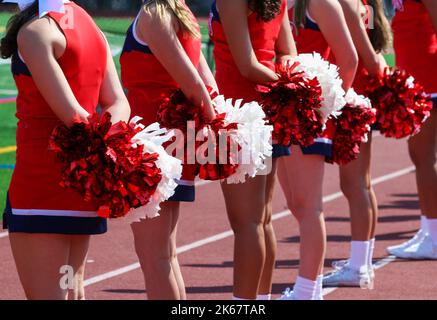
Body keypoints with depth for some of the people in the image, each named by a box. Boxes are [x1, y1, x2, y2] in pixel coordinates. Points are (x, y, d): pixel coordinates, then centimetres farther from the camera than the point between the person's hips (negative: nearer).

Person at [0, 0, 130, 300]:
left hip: (43, 176, -8)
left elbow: (71, 114, -18)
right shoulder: (89, 25, 13)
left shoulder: (35, 31, -12)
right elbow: (119, 104, 7)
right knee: (72, 289, 16)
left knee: (43, 294, -4)